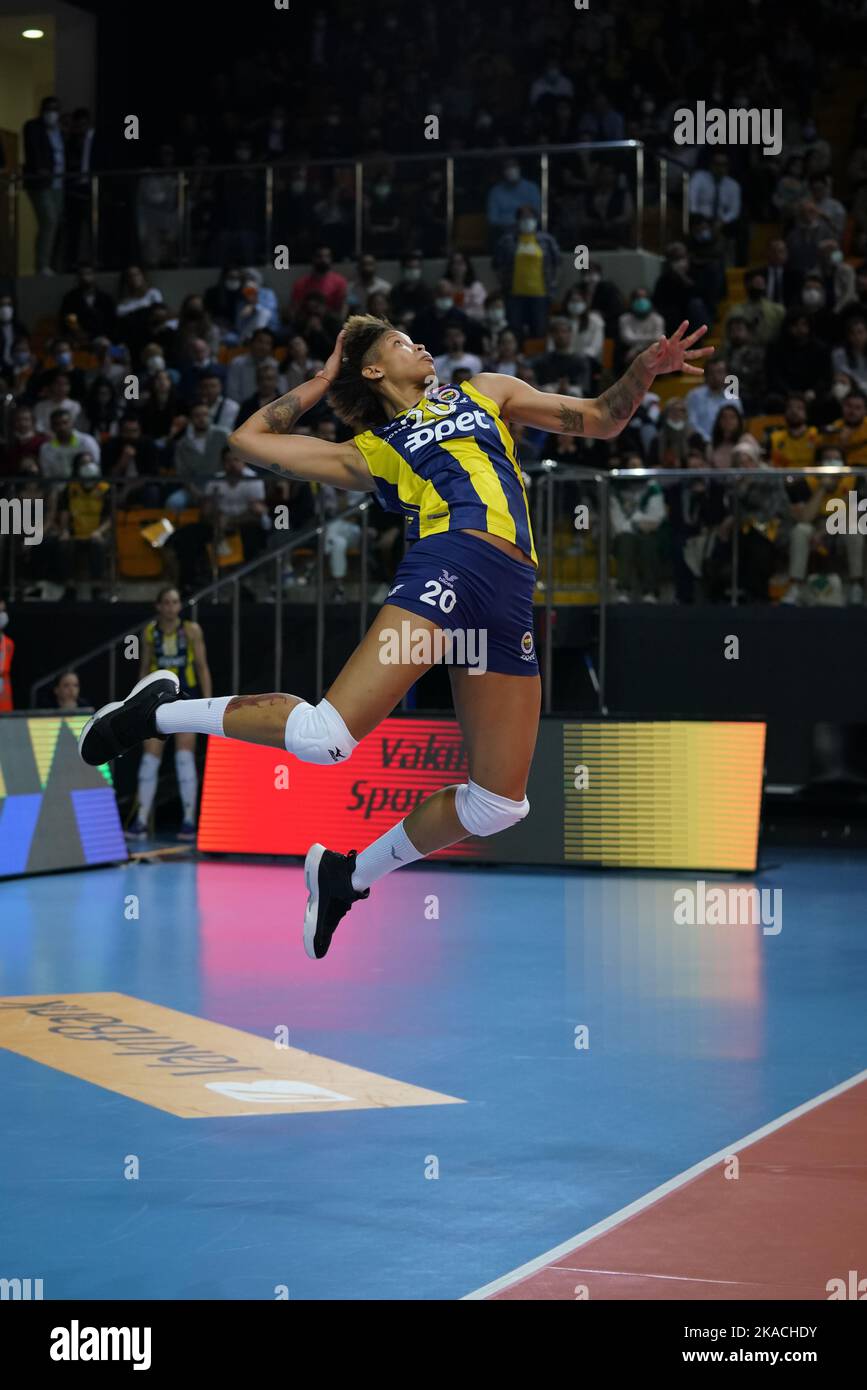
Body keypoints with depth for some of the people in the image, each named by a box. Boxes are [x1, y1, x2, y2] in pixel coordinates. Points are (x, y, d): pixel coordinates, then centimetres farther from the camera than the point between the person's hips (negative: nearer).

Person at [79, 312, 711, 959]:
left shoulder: (485, 391, 32)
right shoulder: (369, 453, 20)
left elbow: (601, 420, 32)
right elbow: (250, 438, 20)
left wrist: (646, 368, 15)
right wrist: (322, 380, 26)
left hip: (512, 603, 5)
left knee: (501, 804, 1)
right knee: (326, 737, -22)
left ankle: (350, 874, 18)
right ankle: (164, 709, -1)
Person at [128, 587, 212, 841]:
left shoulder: (191, 630, -1)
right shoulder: (150, 632, 5)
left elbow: (202, 666, 0)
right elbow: (145, 668, 12)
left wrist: (208, 701, -6)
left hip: (186, 697, -2)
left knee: (185, 757, -8)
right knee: (149, 758, -2)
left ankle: (189, 820, -2)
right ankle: (141, 822, 2)